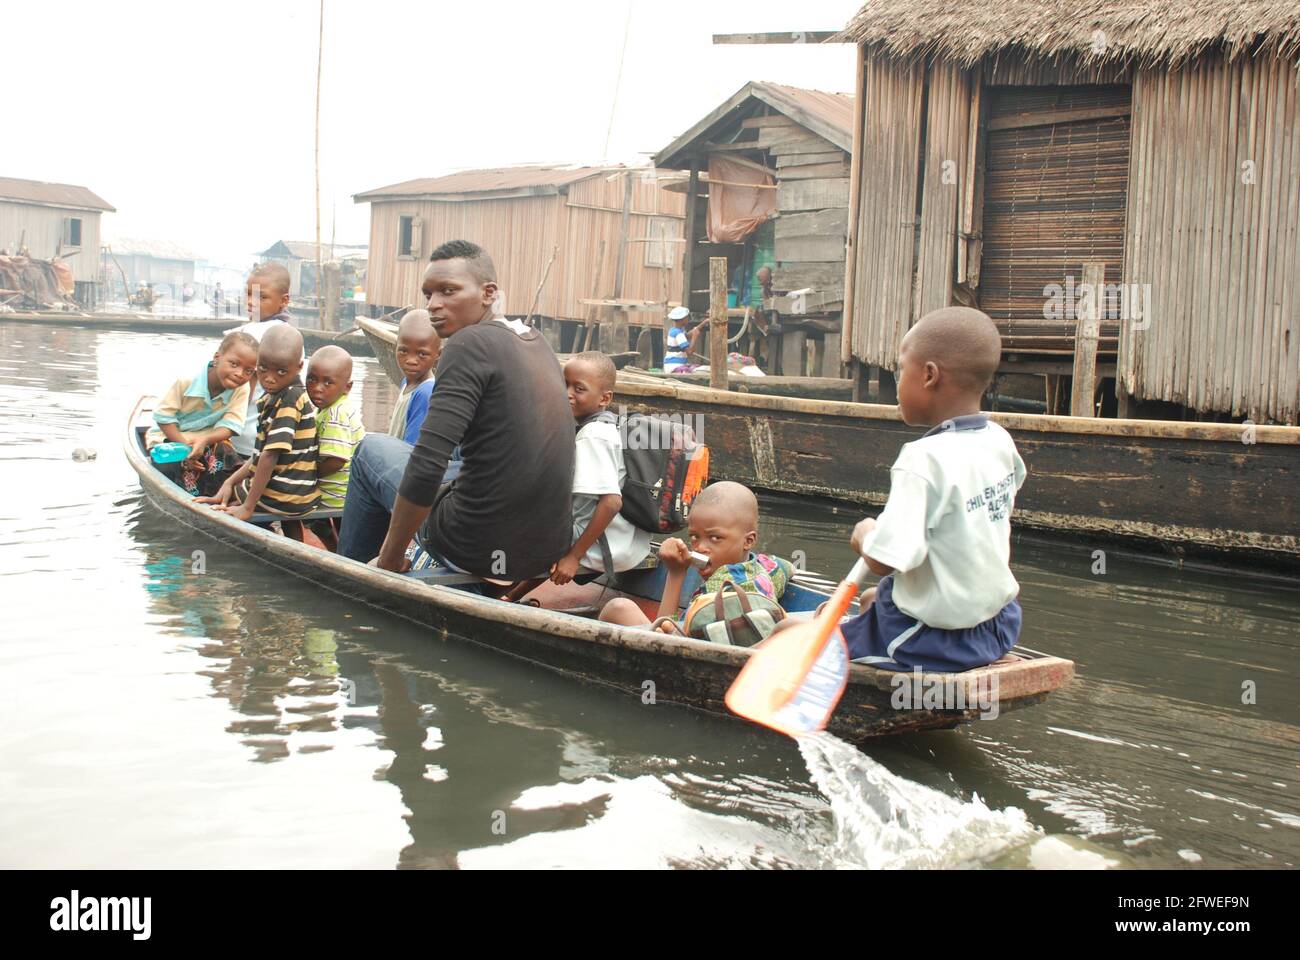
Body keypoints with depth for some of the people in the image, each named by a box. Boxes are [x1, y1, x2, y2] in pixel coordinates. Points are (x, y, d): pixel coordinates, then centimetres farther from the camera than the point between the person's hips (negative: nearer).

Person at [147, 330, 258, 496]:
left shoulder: (241, 390, -16)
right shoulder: (187, 381, -22)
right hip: (171, 437, -2)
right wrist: (183, 445, -28)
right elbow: (164, 416, -16)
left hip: (211, 439, 2)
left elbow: (229, 426, -18)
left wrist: (204, 440, -37)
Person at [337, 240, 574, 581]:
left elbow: (425, 466, -23)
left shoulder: (470, 343, -15)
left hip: (481, 552, -7)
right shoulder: (536, 340, 10)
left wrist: (390, 554, -11)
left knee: (372, 448, 15)